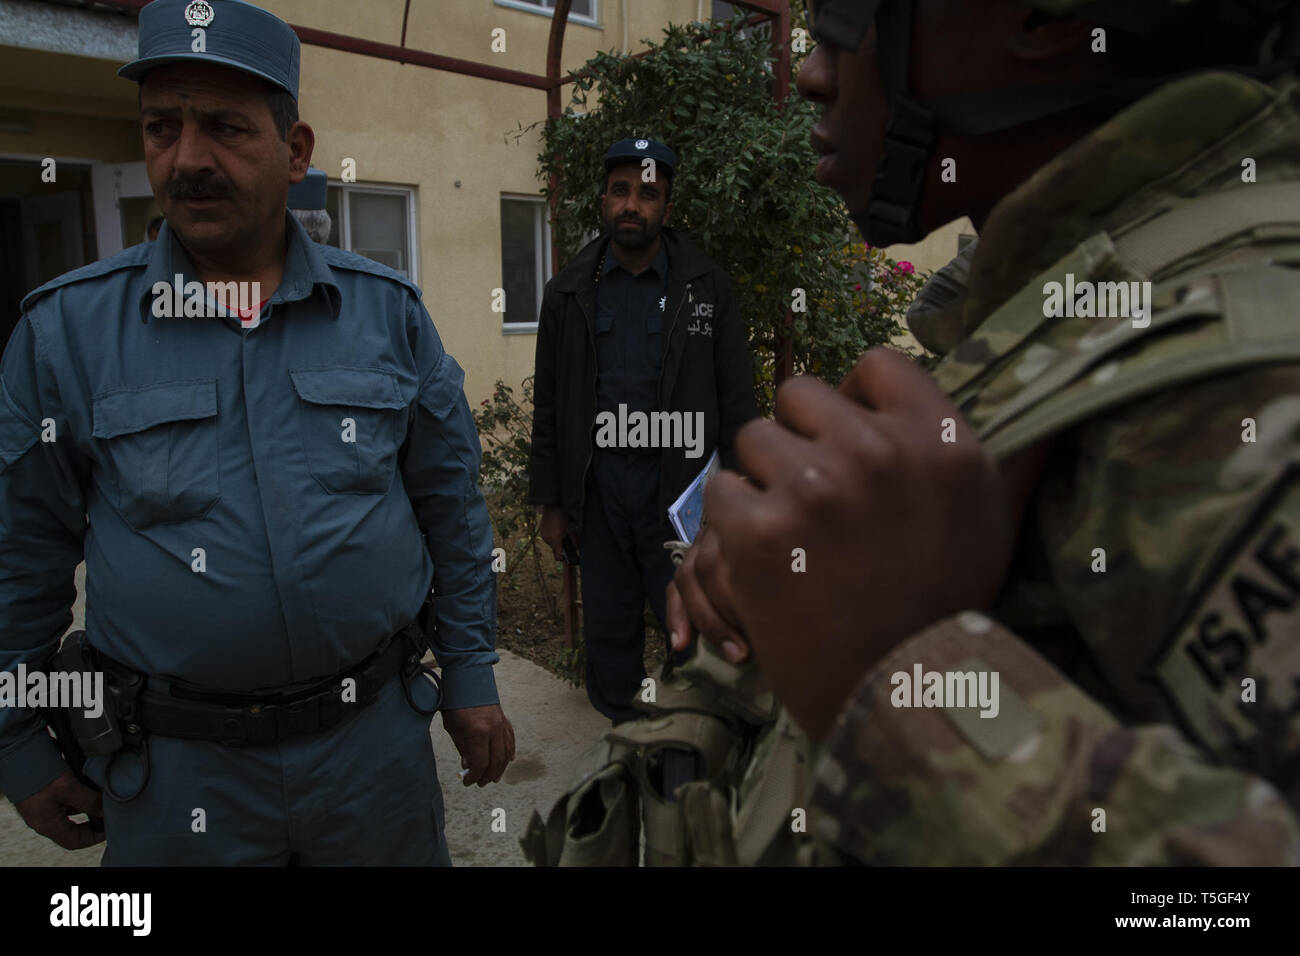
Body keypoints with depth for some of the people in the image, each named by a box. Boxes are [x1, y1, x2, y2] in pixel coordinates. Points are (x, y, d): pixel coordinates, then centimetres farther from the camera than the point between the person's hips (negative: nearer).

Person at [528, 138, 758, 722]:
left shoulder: (706, 287, 2)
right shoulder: (569, 293, 7)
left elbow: (736, 400, 1)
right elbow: (549, 406, 9)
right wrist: (551, 503, 5)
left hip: (680, 484, -2)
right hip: (597, 486, 2)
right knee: (608, 627, 12)